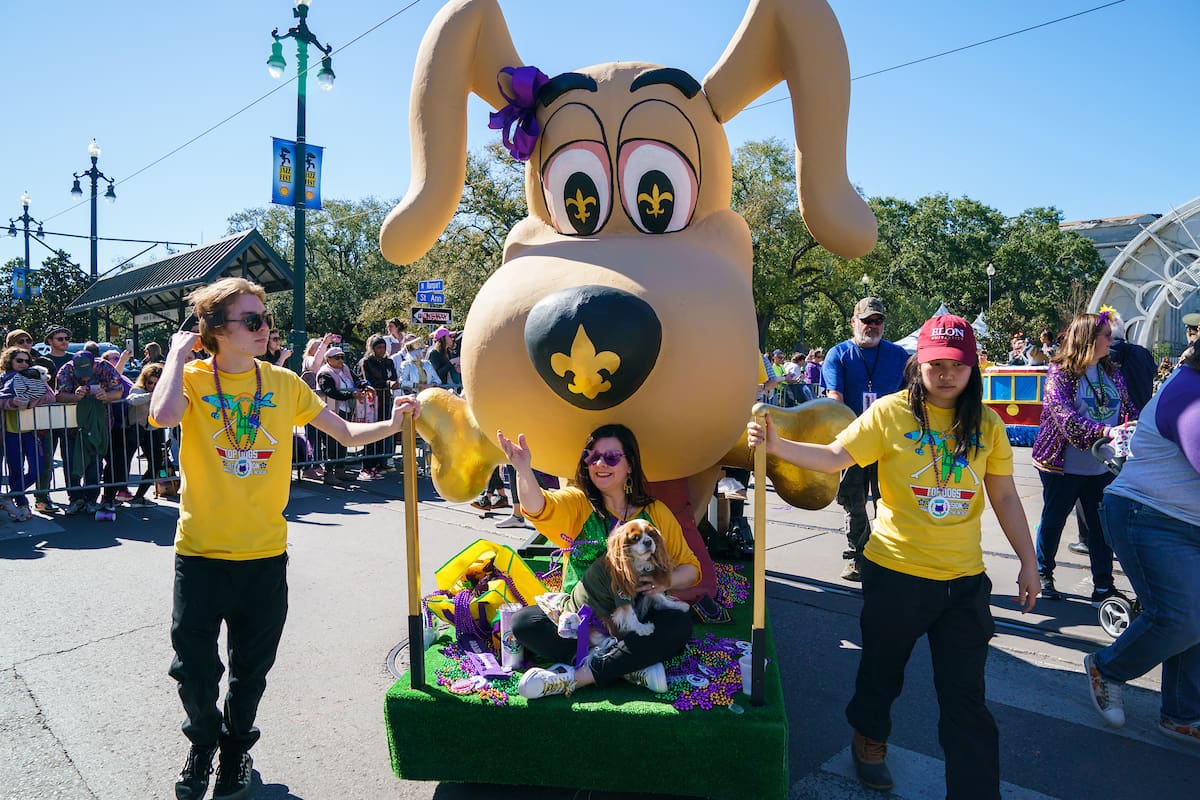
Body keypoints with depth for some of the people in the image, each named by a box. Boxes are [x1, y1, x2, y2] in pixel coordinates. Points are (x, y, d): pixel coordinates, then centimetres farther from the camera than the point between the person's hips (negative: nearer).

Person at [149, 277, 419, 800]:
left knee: (251, 668, 15)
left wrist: (392, 424, -17)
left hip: (265, 554, 2)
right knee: (193, 666, 9)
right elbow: (164, 416, -31)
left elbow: (348, 434, 1)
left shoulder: (283, 383, 0)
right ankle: (203, 741, 40)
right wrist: (178, 353, -18)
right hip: (200, 553, -1)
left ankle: (236, 747, 41)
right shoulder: (192, 379, -7)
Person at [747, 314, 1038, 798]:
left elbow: (1005, 497, 7)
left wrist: (1028, 562, 9)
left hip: (965, 580, 2)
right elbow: (834, 457, -11)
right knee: (882, 668, 19)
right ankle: (869, 740, 48)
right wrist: (777, 445, -24)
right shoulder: (891, 413, -9)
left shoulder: (986, 424, 1)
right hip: (896, 572, -1)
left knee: (966, 696, 6)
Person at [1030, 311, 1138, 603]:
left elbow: (1130, 409, 7)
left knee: (1102, 524, 8)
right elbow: (1064, 415, -24)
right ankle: (1043, 575, 28)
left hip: (1103, 467, 5)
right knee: (1053, 520, 11)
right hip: (1063, 466, -5)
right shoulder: (1061, 372, -12)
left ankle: (1103, 586, 18)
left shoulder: (1112, 373, 7)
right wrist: (1102, 431, -37)